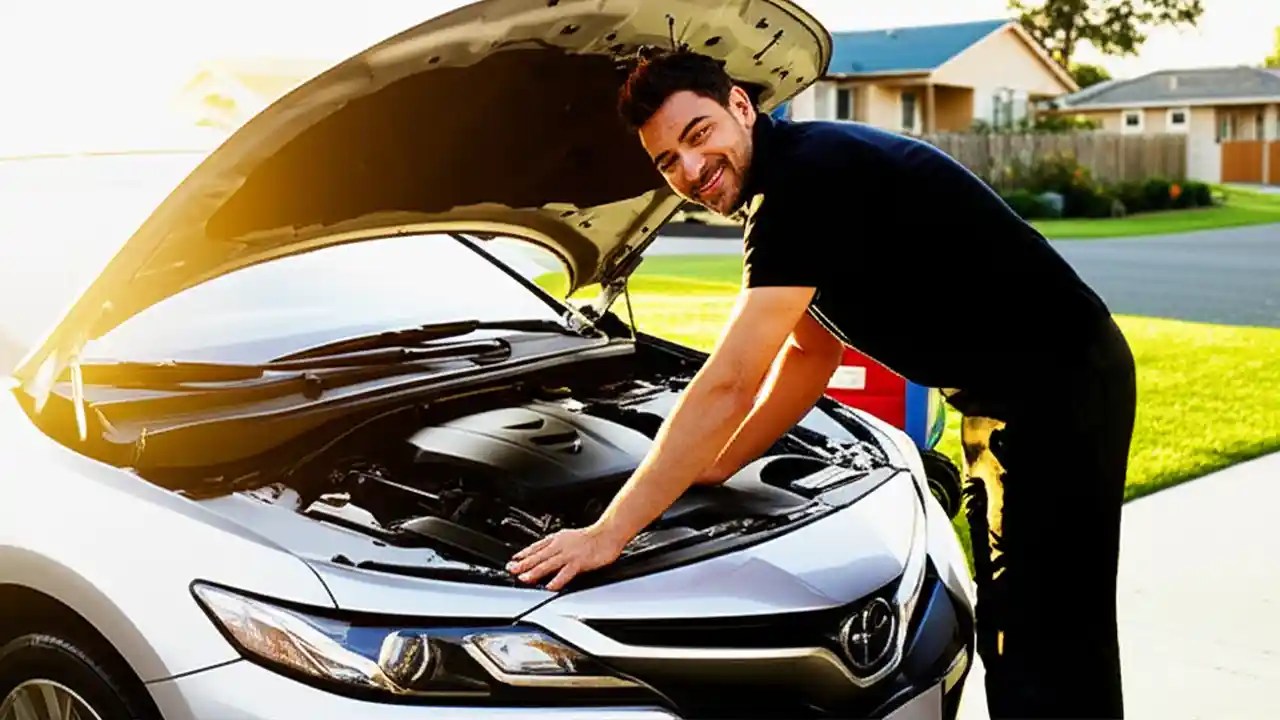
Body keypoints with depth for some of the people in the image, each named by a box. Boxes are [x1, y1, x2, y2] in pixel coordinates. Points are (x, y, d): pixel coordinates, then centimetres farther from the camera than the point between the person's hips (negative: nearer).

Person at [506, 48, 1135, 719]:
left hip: (1061, 391, -10)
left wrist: (609, 531, -22)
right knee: (1008, 638, 20)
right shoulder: (794, 182, 8)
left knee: (1049, 660, -4)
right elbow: (810, 354, 18)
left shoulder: (807, 177, -23)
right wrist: (712, 465, 15)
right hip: (1005, 397, 10)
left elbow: (727, 386, -26)